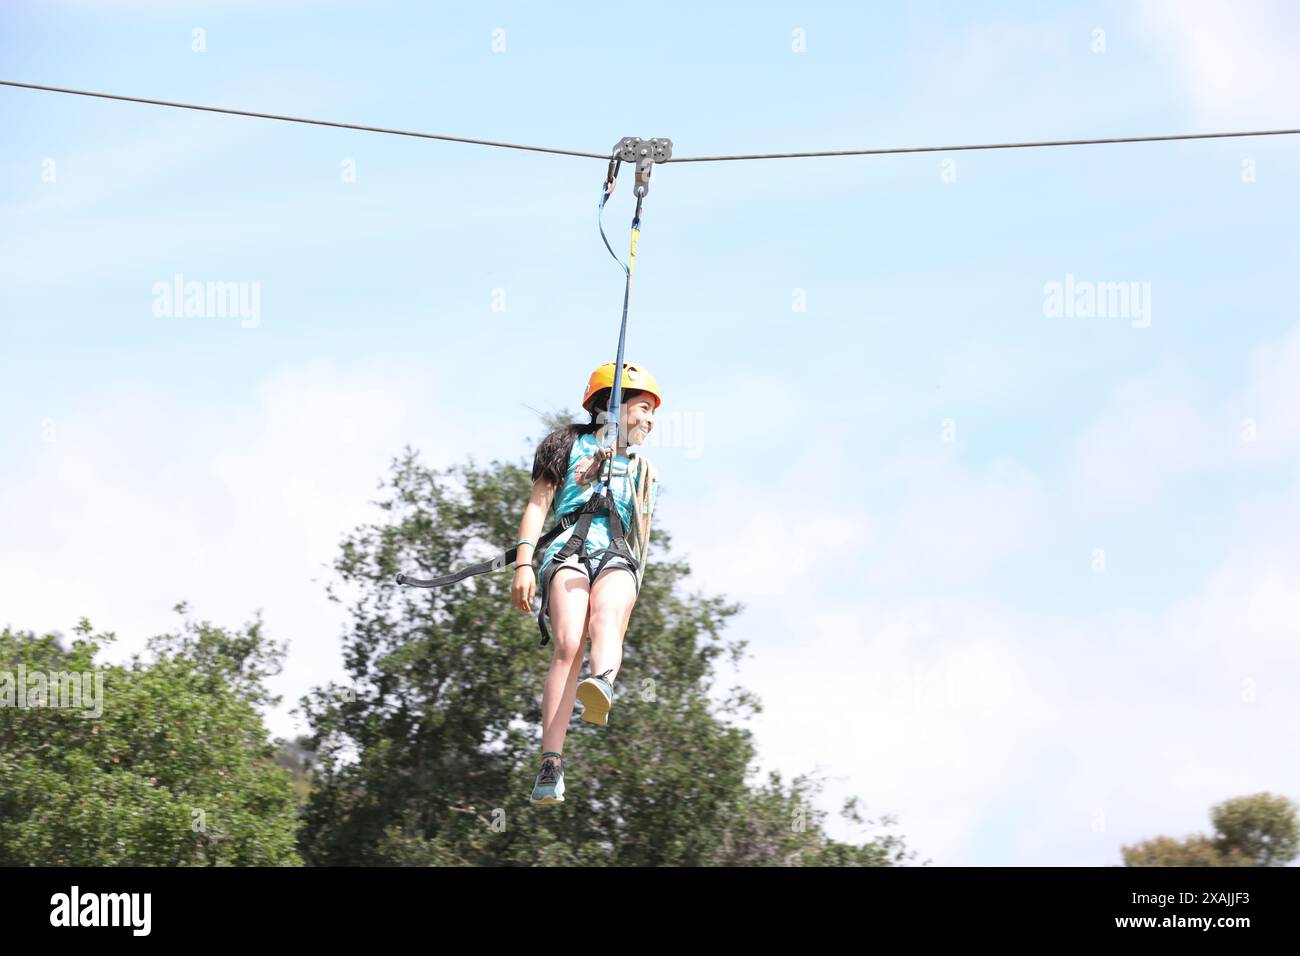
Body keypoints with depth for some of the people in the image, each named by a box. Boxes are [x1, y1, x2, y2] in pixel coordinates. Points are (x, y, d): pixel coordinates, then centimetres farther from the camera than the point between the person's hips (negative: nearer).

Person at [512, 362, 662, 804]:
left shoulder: (642, 471, 32)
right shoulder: (568, 443, 20)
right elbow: (538, 506, 11)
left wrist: (630, 603, 22)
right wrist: (523, 564, -4)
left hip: (617, 559, 2)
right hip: (568, 552, -2)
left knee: (604, 619, -35)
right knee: (568, 645, -28)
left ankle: (602, 687, -70)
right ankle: (551, 766, -38)